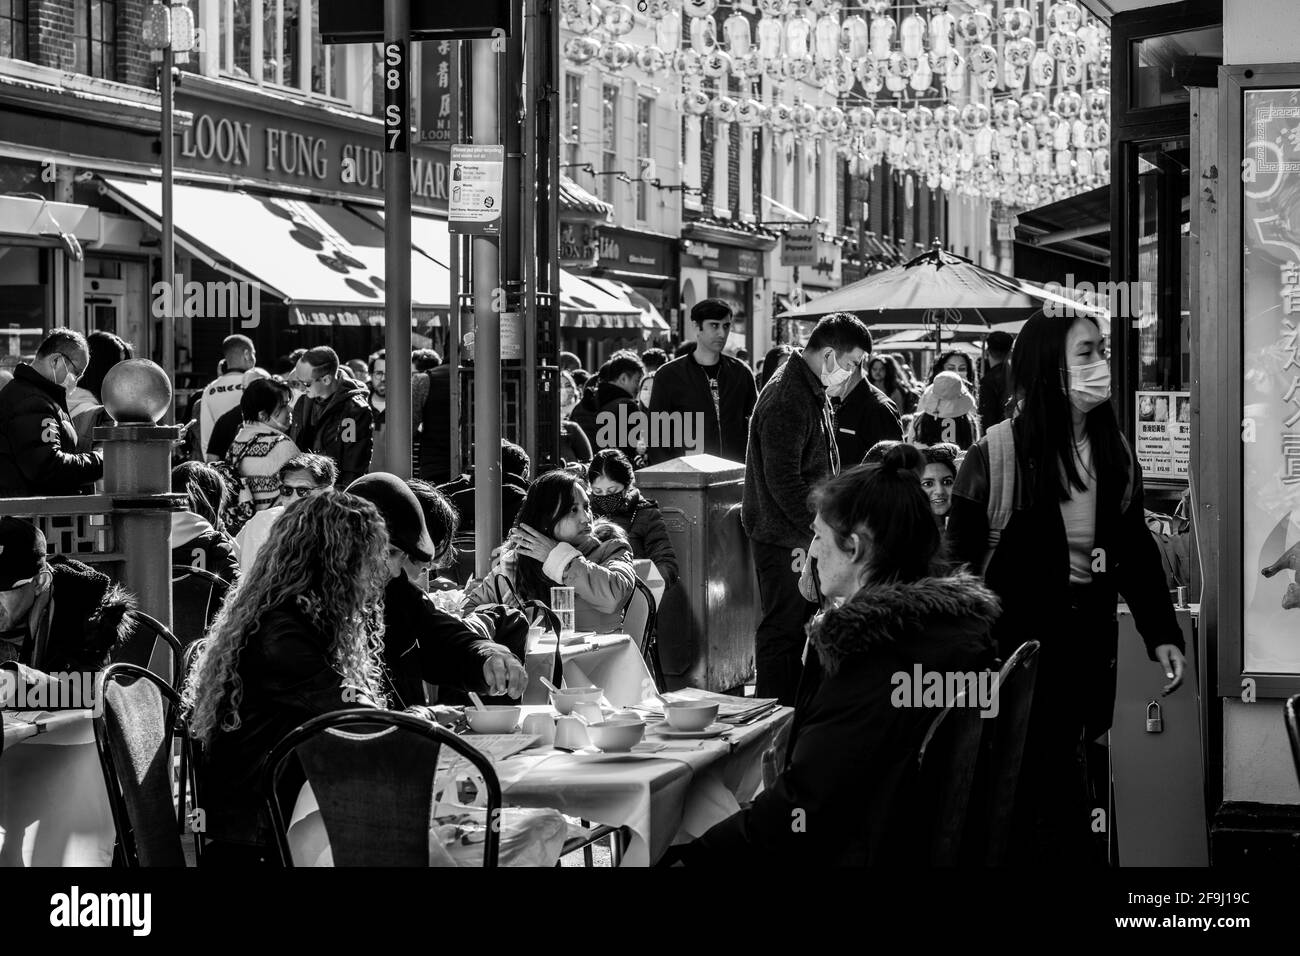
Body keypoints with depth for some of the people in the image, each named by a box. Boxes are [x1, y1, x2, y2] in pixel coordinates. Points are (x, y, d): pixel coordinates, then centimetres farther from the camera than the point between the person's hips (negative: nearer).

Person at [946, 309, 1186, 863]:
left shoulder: (1114, 454, 4)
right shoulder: (996, 455, -12)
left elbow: (1135, 549, 12)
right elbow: (959, 556, -8)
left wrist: (1161, 632, 7)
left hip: (1088, 632, 5)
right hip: (1017, 630, -4)